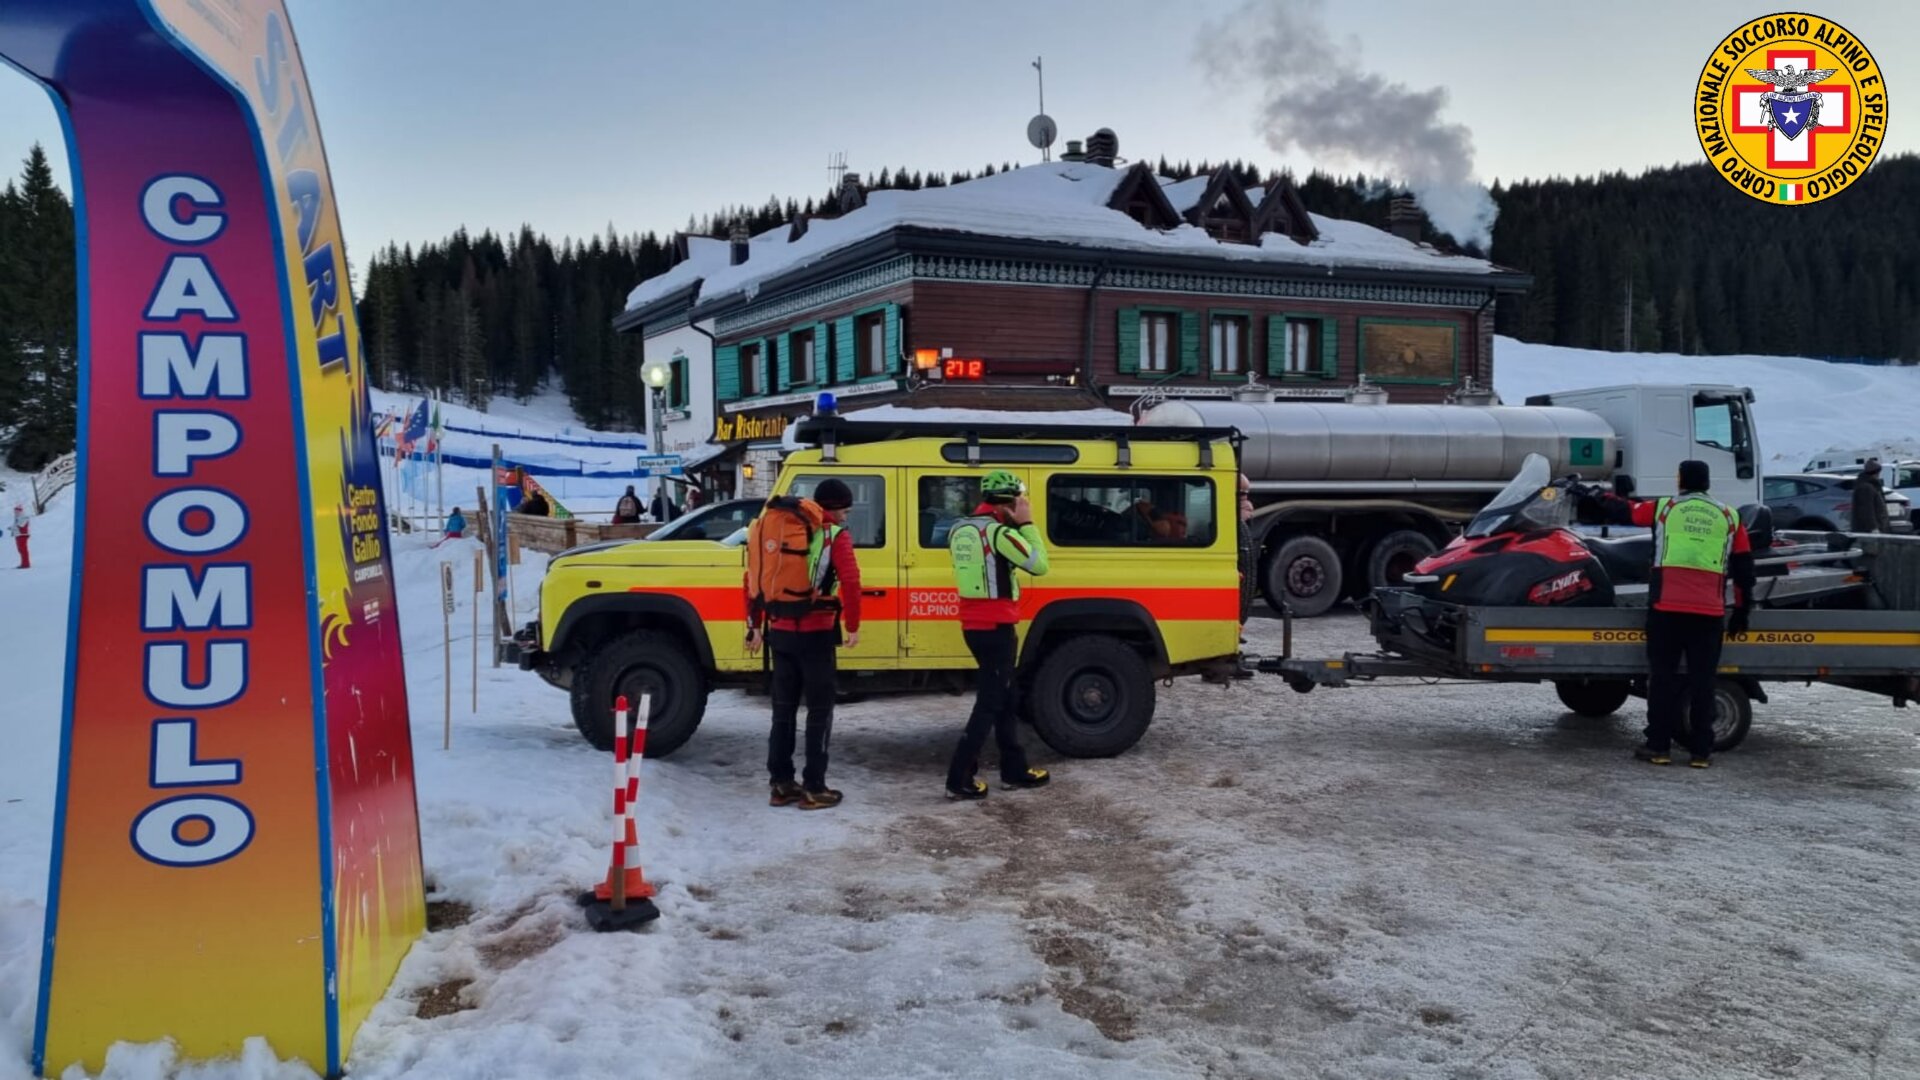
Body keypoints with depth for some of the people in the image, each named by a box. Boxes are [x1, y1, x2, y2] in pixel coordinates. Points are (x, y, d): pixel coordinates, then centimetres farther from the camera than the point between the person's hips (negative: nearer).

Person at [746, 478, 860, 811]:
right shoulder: (835, 535, -5)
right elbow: (850, 582, -18)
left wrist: (755, 626, 19)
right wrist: (853, 627, -10)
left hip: (780, 632, 6)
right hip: (815, 633, -6)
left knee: (783, 708, 14)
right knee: (819, 710, 4)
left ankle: (781, 784, 18)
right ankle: (814, 789, 6)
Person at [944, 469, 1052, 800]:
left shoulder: (960, 530, 9)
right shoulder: (998, 531, -16)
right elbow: (1039, 564, -13)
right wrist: (1026, 524, -5)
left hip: (974, 625, 9)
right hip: (996, 627, -9)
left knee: (1003, 698, 18)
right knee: (989, 703, -3)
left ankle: (1014, 770, 27)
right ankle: (959, 780, -2)